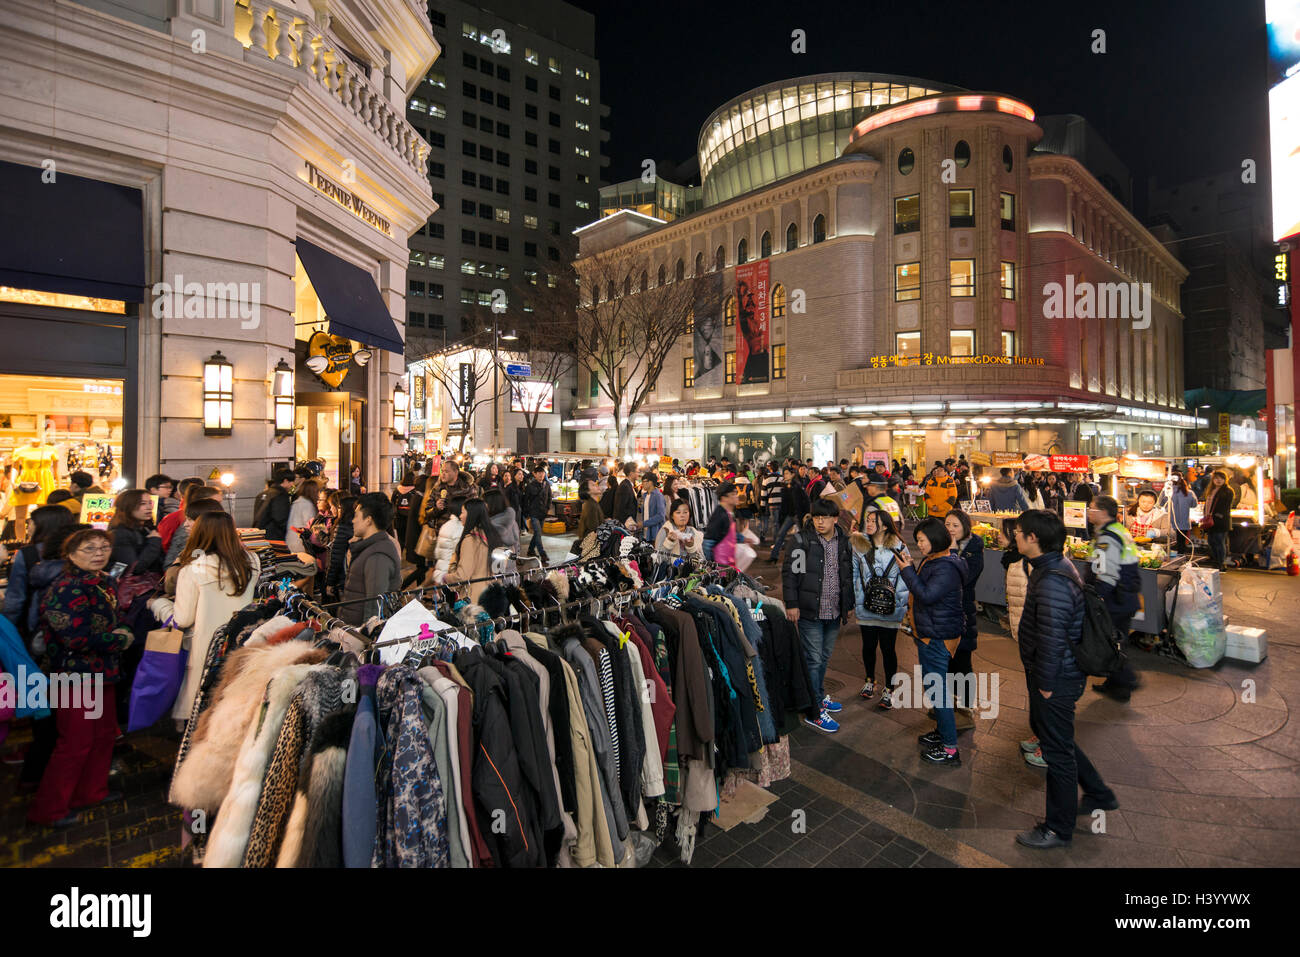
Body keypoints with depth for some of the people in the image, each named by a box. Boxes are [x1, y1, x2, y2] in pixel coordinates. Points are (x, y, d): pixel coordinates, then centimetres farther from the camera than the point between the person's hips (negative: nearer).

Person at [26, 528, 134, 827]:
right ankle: (48, 809, 20)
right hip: (76, 674, -8)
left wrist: (122, 631, -2)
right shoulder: (67, 588, -20)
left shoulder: (105, 583, 7)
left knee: (105, 734, 18)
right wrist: (121, 640, -13)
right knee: (75, 743, 1)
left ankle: (92, 791, 35)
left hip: (103, 673, 8)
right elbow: (78, 638, -26)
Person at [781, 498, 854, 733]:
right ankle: (814, 712, 10)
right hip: (809, 610, -5)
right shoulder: (802, 539, -10)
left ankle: (818, 695, 38)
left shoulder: (843, 541, 7)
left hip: (834, 611, 5)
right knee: (813, 659, 0)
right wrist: (791, 604, -13)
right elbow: (789, 572, -10)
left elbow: (848, 574, 16)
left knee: (824, 657, 19)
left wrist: (849, 604, 17)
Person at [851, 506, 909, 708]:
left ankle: (889, 689, 24)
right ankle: (870, 681, 38)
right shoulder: (858, 545, 0)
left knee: (888, 648, 5)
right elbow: (854, 576, 6)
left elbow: (905, 576, 2)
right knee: (868, 646, 15)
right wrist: (853, 603, 4)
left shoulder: (897, 547, -4)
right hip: (866, 606, 2)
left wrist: (903, 604, -3)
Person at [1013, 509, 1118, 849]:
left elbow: (1052, 639, -28)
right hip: (1055, 671, 10)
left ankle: (1059, 828, 24)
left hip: (1056, 678, -10)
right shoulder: (1056, 566, 4)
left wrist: (1045, 684, -17)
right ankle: (1099, 795, 44)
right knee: (1044, 729, 26)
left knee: (1057, 750, 6)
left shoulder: (1052, 582, -30)